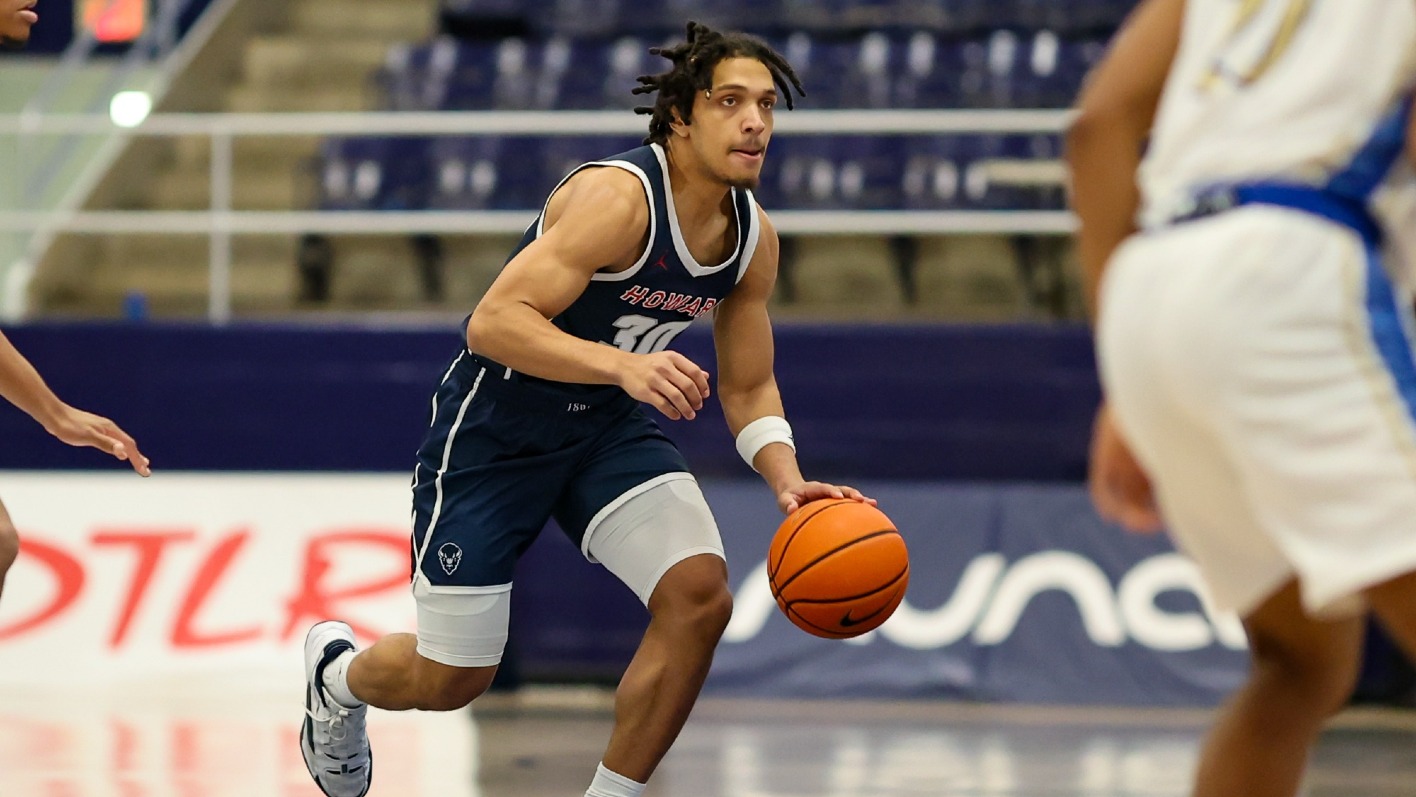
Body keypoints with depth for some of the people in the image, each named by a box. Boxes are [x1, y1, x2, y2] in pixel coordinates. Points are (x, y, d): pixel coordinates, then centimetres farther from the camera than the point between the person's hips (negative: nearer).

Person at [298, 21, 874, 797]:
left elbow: (747, 388, 6)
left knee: (699, 593, -19)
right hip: (495, 425, -6)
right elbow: (493, 323, -35)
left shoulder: (754, 238, -6)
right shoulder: (618, 199, -29)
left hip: (610, 427, 6)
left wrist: (786, 478, -13)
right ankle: (338, 671, 39)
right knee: (451, 680, 1)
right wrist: (623, 365, -48)